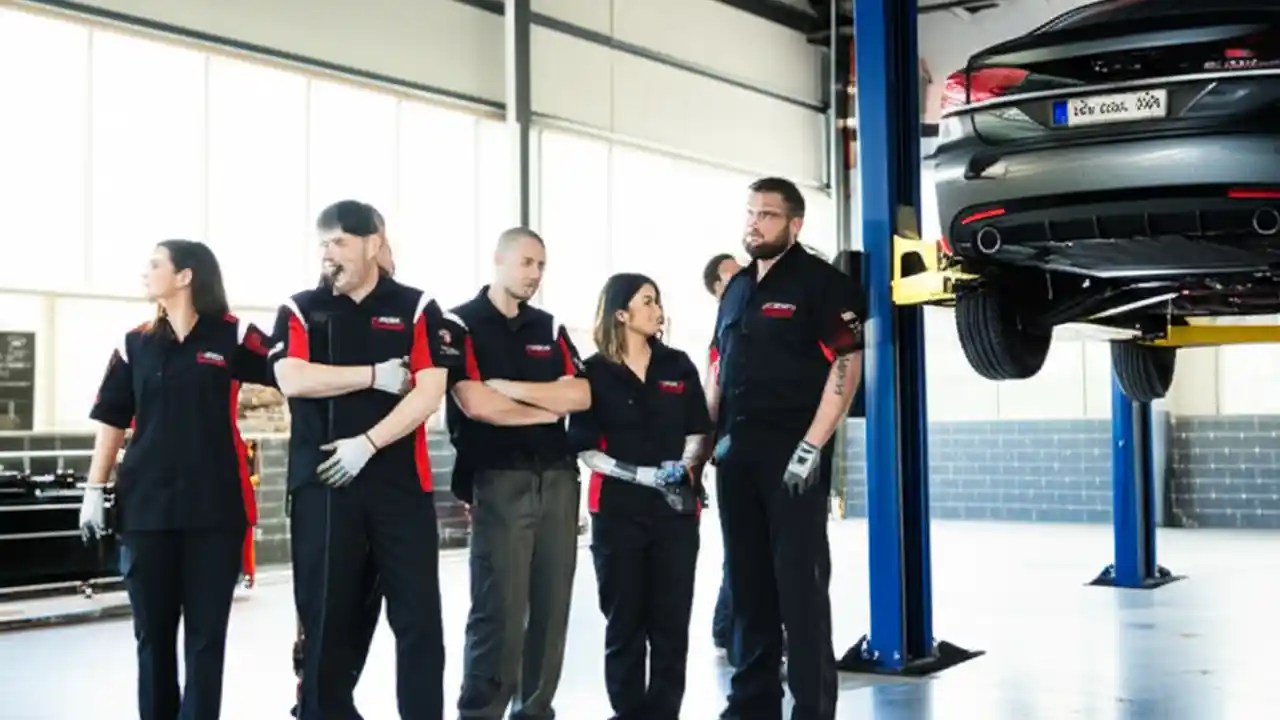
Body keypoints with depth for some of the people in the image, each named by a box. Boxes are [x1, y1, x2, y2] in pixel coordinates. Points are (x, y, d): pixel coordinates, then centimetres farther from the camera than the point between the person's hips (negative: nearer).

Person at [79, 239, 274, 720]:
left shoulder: (233, 336, -1)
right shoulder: (136, 344, 8)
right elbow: (111, 421, 10)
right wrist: (94, 490, 5)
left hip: (216, 506, -3)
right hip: (146, 505, 3)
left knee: (206, 633, 3)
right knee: (153, 633, 9)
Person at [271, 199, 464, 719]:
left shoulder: (417, 310, 5)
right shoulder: (300, 310, 8)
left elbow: (429, 393, -5)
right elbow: (293, 380, -8)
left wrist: (368, 443, -14)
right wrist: (377, 375, -9)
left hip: (401, 481, -1)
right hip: (323, 482, 1)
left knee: (419, 616, 0)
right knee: (327, 615, 6)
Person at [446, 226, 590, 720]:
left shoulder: (550, 328, 16)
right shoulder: (462, 323, -1)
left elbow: (580, 396, 3)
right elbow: (475, 404, -14)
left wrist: (511, 387, -8)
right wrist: (548, 408, -1)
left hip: (557, 477, 6)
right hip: (499, 480, -6)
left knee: (552, 606, 7)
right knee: (500, 610, -8)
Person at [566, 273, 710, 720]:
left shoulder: (678, 366, 8)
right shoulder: (595, 372, -2)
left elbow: (697, 432, 13)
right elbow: (585, 448, -5)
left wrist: (683, 468, -6)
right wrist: (646, 475, -13)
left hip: (676, 506, 3)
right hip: (618, 509, -2)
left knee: (671, 620, 3)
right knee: (625, 620, 4)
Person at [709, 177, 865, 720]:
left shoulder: (820, 283, -5)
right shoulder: (737, 288, 17)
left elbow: (847, 365, -13)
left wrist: (811, 447, -18)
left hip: (792, 453, -7)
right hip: (735, 454, 7)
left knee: (800, 585, -5)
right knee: (747, 584, 11)